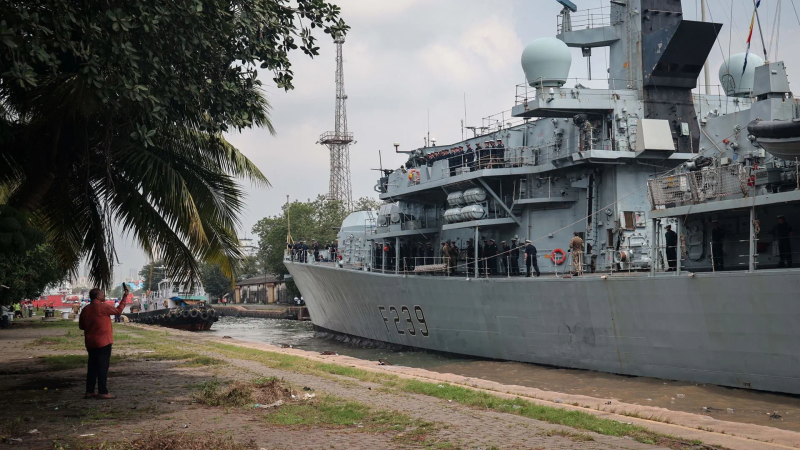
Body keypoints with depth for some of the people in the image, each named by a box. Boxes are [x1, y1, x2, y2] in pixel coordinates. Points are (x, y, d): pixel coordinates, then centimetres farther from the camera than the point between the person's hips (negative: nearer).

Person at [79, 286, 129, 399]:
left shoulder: (85, 309, 7)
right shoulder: (102, 307, -13)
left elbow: (81, 326, 13)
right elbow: (118, 310, -4)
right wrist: (125, 297, 3)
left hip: (90, 343, 7)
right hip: (103, 342, -7)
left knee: (92, 366, 12)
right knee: (102, 367, -4)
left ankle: (89, 391, 14)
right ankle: (102, 392, -4)